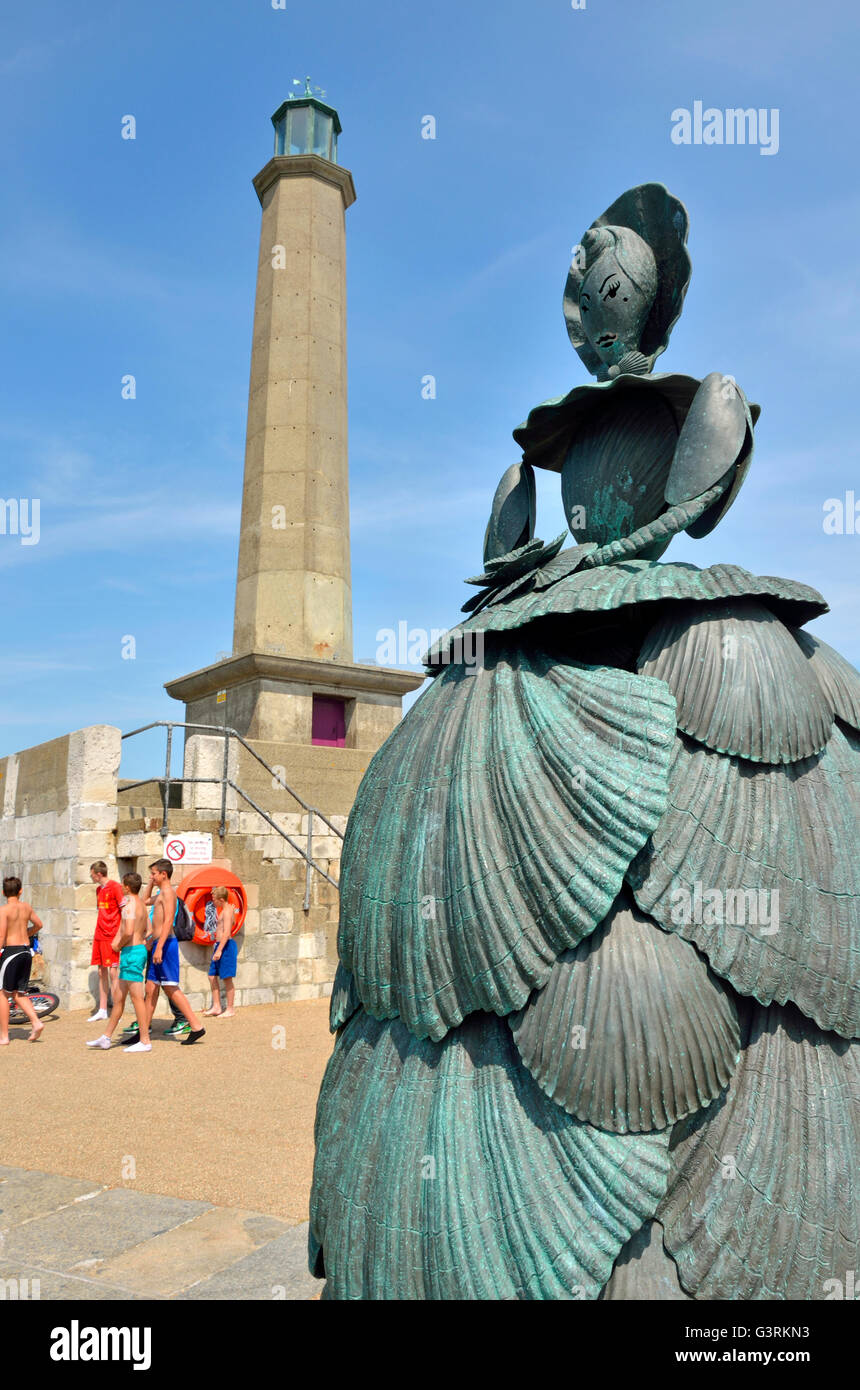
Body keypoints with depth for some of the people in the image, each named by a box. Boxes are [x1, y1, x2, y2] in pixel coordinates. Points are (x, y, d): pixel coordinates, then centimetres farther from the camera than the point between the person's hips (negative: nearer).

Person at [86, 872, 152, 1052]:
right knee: (118, 997, 16)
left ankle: (145, 1041, -1)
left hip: (131, 952, -10)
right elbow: (148, 931, 19)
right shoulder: (141, 906, 15)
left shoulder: (130, 906, -15)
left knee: (137, 997, -5)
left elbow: (128, 932, -27)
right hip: (139, 949, 10)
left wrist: (119, 945, -10)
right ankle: (106, 1038, 26)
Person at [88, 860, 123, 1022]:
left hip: (111, 936, -8)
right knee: (102, 972, 10)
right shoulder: (98, 889, 15)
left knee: (112, 972, -7)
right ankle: (102, 1010, 17)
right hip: (99, 936, 8)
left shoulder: (115, 887, -11)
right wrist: (97, 934, 17)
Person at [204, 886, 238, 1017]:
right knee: (212, 976, 11)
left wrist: (219, 950, -26)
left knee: (227, 978, -3)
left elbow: (226, 932, -23)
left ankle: (230, 1009, 5)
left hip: (226, 946, -10)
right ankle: (216, 1007, 17)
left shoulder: (228, 910, -15)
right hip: (220, 945, 10)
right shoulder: (225, 909, 15)